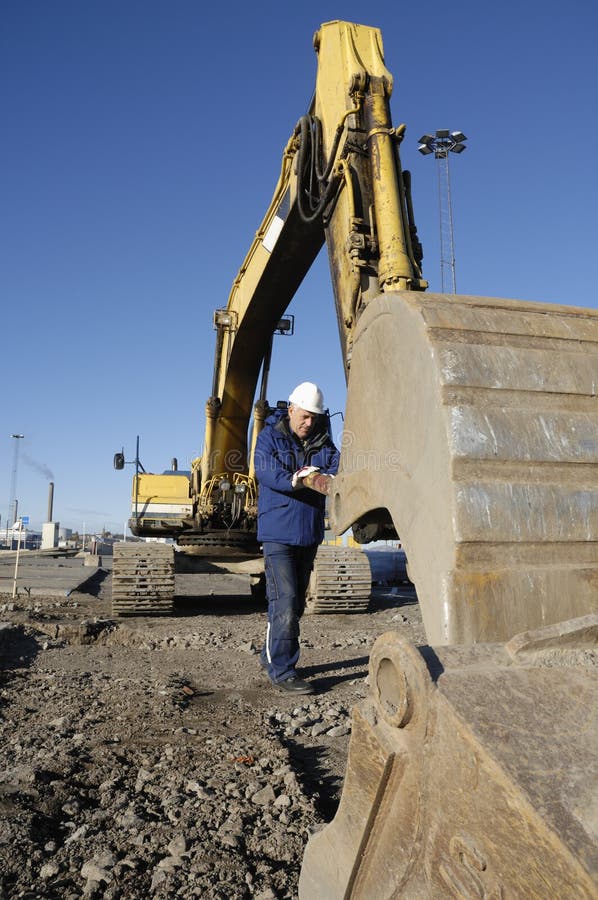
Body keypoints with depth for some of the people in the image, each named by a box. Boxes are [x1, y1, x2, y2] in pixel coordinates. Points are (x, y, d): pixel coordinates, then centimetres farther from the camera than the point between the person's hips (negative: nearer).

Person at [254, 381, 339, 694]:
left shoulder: (323, 442, 10)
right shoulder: (270, 436, -4)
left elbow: (338, 468, -6)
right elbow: (266, 471, -21)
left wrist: (327, 478, -30)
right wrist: (303, 480, -36)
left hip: (309, 534, 6)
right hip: (278, 531, -6)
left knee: (295, 602, 14)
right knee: (284, 601, -11)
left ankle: (271, 656, 30)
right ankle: (282, 671, -2)